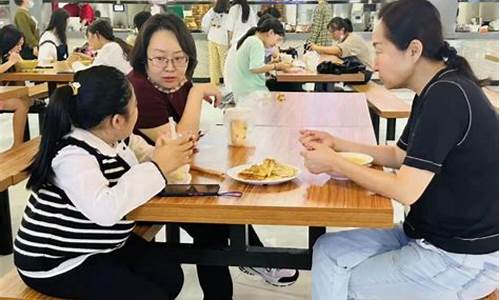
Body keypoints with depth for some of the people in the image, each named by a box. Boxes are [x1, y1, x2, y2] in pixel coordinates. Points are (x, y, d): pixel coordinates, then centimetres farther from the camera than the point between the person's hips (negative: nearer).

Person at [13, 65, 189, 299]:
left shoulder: (113, 138, -4)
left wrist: (160, 156, -11)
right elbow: (104, 209, -45)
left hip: (104, 245, 8)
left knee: (170, 276, -2)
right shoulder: (72, 155, -30)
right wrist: (157, 166, -37)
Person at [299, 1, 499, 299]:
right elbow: (400, 155, 17)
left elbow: (406, 190, -25)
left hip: (463, 256, -9)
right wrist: (338, 145, 8)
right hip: (435, 234, 9)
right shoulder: (436, 91, 6)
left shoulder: (446, 96, -25)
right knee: (329, 251, 6)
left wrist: (335, 163, -13)